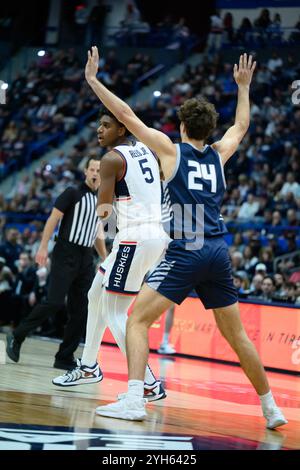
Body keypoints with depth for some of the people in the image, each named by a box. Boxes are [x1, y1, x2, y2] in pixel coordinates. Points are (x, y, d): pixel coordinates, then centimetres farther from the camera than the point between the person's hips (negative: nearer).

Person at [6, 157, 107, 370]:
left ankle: (65, 357, 7)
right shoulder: (73, 193, -2)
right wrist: (43, 247, -15)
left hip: (86, 259, 6)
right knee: (55, 302, -16)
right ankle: (17, 336, 0)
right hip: (65, 255, -6)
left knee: (81, 311, 1)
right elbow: (53, 219, -7)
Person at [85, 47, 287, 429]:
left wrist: (92, 79, 13)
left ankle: (134, 400, -21)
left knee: (137, 319, -4)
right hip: (219, 253, 5)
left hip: (185, 252, -5)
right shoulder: (218, 154, 16)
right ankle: (271, 409, 19)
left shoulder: (171, 150, 4)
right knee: (236, 335, 15)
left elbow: (126, 116, 5)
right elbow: (241, 125, 37)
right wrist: (243, 86, 48)